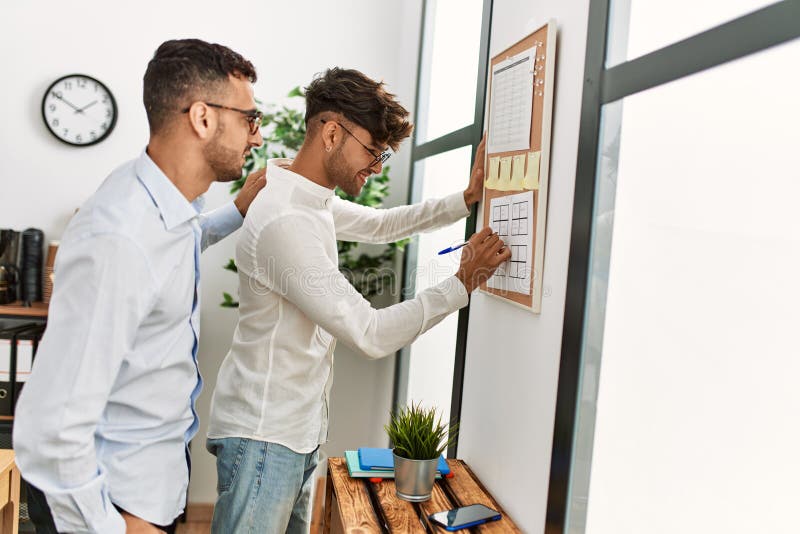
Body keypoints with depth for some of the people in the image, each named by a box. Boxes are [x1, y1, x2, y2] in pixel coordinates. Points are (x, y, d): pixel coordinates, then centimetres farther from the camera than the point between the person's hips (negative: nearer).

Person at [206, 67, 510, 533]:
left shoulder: (314, 198, 6)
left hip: (299, 429, 10)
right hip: (264, 438, -10)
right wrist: (464, 283, -18)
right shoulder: (287, 223, -27)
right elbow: (372, 335, -27)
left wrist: (467, 199, 9)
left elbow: (381, 224, 21)